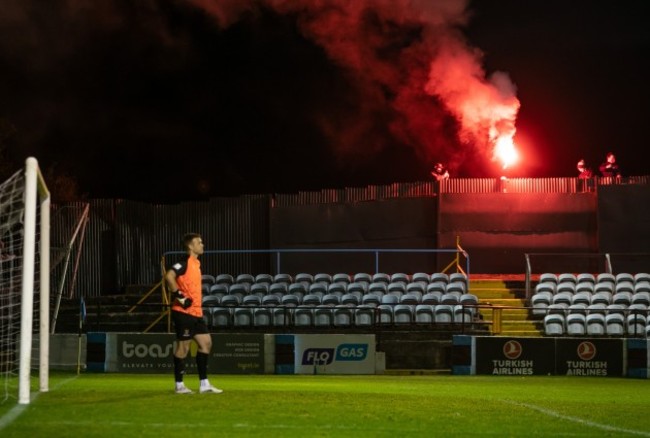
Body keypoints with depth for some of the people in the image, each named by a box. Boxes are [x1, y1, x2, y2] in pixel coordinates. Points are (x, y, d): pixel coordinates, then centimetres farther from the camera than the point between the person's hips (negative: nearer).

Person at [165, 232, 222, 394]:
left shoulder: (196, 263, 16)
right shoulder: (185, 262, -13)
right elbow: (169, 276, -27)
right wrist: (179, 296, -24)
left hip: (196, 313, 9)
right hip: (184, 312, -9)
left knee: (206, 342, 8)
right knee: (183, 346, -3)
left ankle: (204, 384, 12)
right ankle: (179, 385, 5)